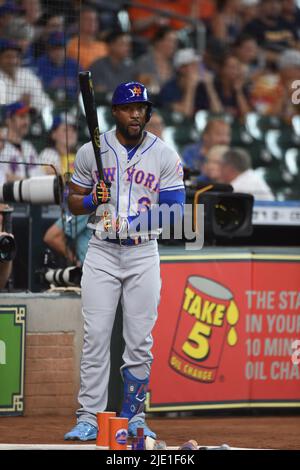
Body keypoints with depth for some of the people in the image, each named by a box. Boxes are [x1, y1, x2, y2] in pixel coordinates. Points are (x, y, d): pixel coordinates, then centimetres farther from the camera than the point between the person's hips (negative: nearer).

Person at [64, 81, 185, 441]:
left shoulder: (165, 155, 1)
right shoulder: (91, 151, 2)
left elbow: (176, 210, 0)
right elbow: (73, 202, 8)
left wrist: (149, 219, -17)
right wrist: (94, 200, -13)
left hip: (143, 253, 0)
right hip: (102, 253, 0)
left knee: (140, 343, 1)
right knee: (95, 338, -6)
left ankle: (135, 417, 11)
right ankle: (88, 419, -5)